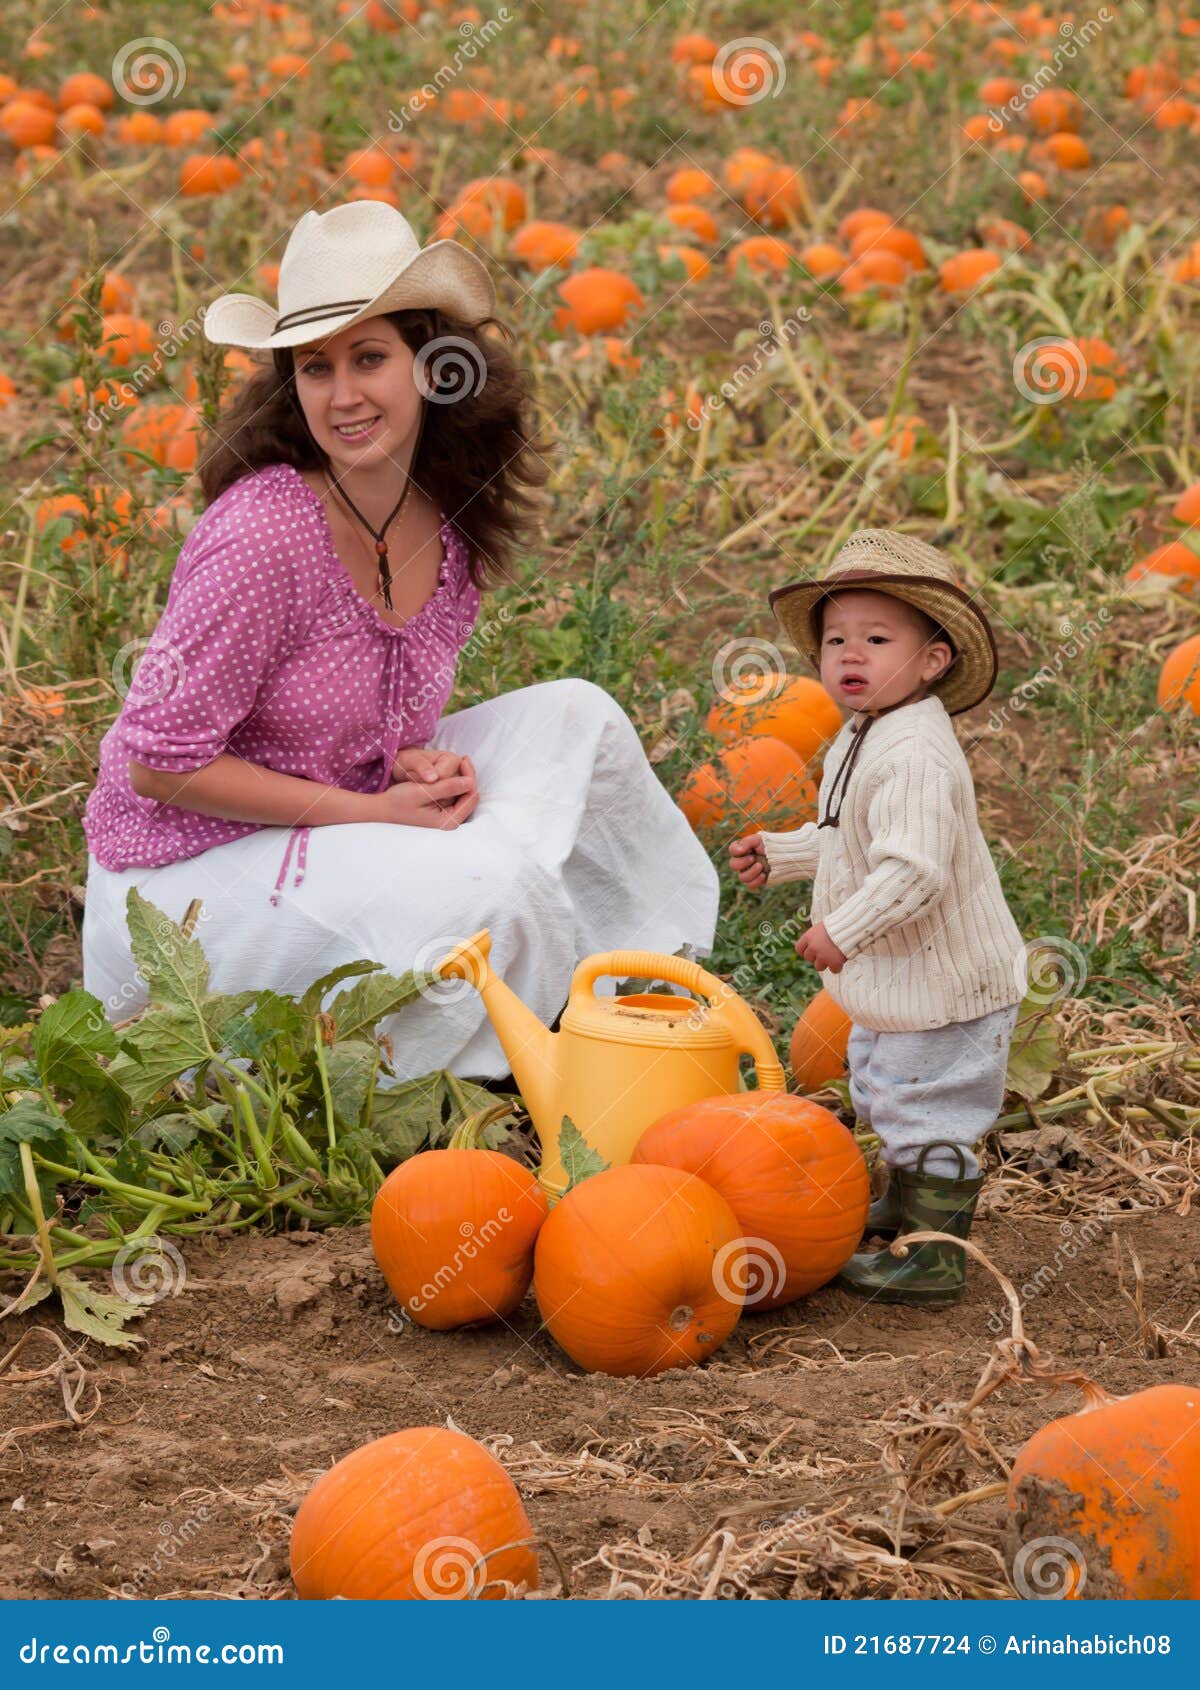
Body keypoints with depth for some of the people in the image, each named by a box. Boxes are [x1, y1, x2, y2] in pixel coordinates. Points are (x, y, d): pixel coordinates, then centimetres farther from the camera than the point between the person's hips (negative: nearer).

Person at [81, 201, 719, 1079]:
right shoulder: (263, 533, -25)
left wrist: (420, 763, -10)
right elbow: (160, 764, -21)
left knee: (574, 719, -1)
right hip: (190, 866, -7)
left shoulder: (449, 520, -3)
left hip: (336, 824, 8)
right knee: (484, 889, -26)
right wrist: (374, 811, -20)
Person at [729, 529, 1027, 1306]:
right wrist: (778, 855, 23)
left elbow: (914, 869, -35)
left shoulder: (915, 754, -29)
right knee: (888, 1096, 29)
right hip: (896, 981, 11)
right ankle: (903, 1206, 48)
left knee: (930, 1115, -4)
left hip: (945, 983, -11)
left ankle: (934, 1255, 5)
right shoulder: (860, 740, 6)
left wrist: (843, 931, -32)